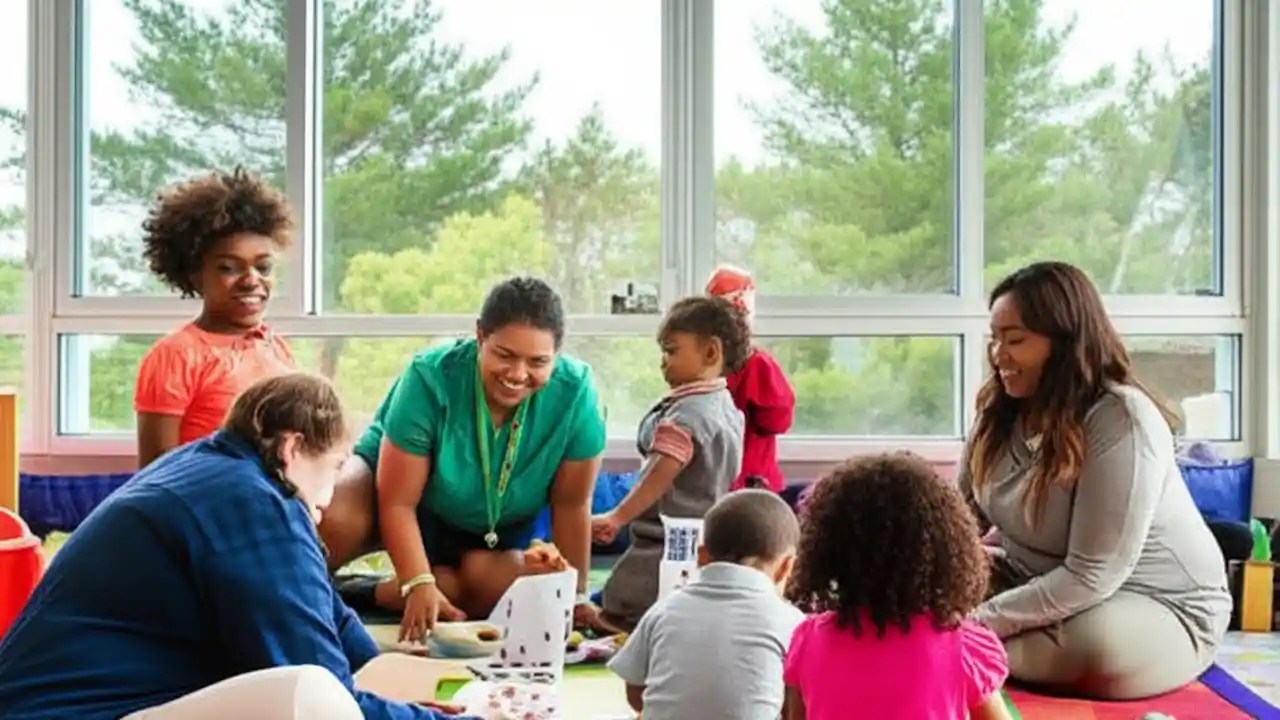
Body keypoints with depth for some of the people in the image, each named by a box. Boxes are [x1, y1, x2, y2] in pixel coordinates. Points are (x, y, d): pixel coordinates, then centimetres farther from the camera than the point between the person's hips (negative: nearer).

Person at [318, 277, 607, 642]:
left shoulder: (576, 391, -26)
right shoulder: (432, 376, -30)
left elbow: (571, 505, -15)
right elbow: (398, 503, -26)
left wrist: (576, 595, -9)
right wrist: (419, 585, -35)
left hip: (493, 533, 3)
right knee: (332, 523, -35)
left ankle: (368, 594, -18)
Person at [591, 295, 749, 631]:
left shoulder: (688, 413, -17)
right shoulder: (726, 406, 13)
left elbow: (662, 475, -22)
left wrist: (618, 517, -18)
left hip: (667, 540, -10)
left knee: (618, 611, -7)